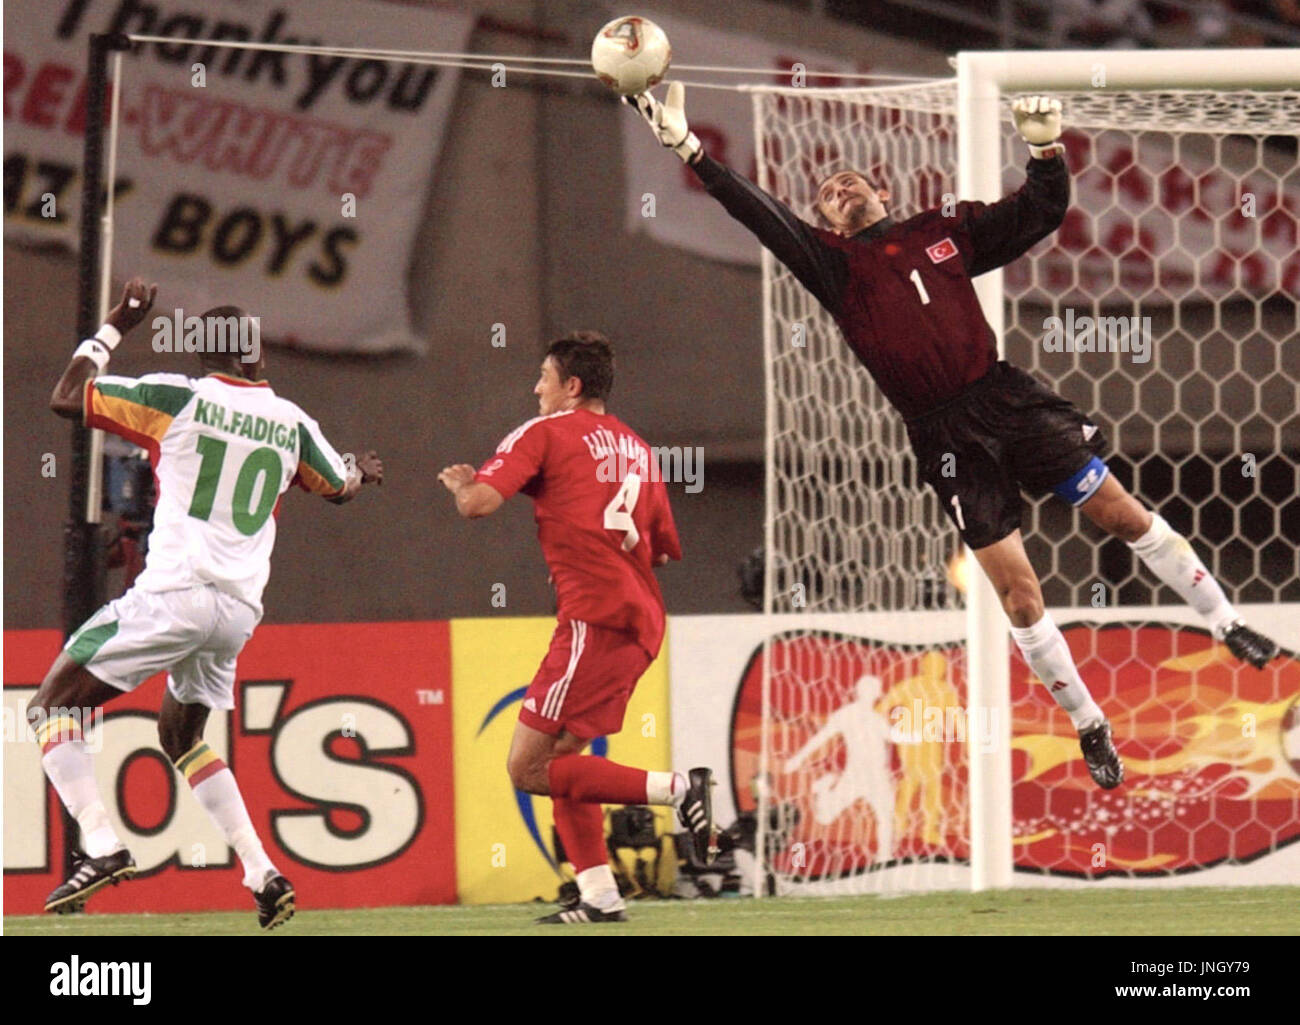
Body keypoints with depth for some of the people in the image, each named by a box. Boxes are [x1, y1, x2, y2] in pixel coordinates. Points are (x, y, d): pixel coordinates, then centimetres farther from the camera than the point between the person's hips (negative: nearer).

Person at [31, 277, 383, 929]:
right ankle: (264, 876, 14)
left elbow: (65, 399, 2)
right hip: (240, 608, 6)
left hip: (173, 594, -6)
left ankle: (100, 846, -14)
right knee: (181, 734, 26)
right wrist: (363, 472, 56)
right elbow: (339, 488, 32)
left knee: (53, 704, 4)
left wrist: (115, 326, 14)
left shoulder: (174, 398, -3)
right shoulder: (291, 423, 12)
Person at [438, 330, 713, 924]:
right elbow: (664, 547, 25)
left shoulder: (545, 433, 0)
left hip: (595, 618, -8)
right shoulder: (637, 448, 21)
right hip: (642, 621, 8)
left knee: (529, 769, -8)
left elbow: (478, 502, -10)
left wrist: (459, 483, 13)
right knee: (558, 758, 16)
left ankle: (678, 790, -18)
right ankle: (599, 895, 9)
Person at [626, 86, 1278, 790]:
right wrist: (689, 150, -11)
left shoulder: (943, 233, 14)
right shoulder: (831, 261, 9)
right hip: (946, 437, -1)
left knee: (1123, 514, 0)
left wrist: (1044, 146, -2)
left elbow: (1041, 213, 16)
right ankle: (1089, 727, 12)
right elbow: (761, 216, -2)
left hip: (1007, 398, 1)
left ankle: (1226, 626, 19)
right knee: (1018, 593, -3)